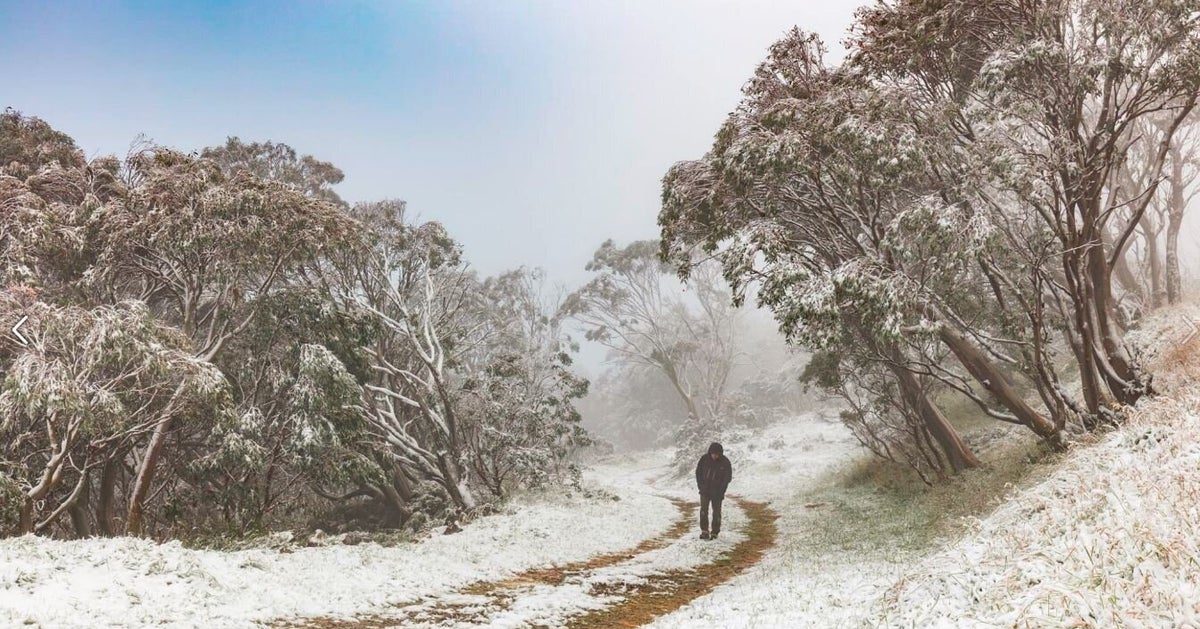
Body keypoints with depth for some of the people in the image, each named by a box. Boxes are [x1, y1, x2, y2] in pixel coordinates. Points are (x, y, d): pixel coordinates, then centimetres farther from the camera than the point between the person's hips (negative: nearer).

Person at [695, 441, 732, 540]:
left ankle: (715, 533, 14)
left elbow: (728, 478, -4)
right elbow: (698, 472, 5)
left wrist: (720, 491, -10)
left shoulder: (725, 462, -10)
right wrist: (701, 486, -3)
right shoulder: (704, 459, -6)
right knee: (703, 510, -10)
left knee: (716, 512, 4)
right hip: (705, 490, 1)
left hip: (717, 491, -1)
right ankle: (704, 531, -6)